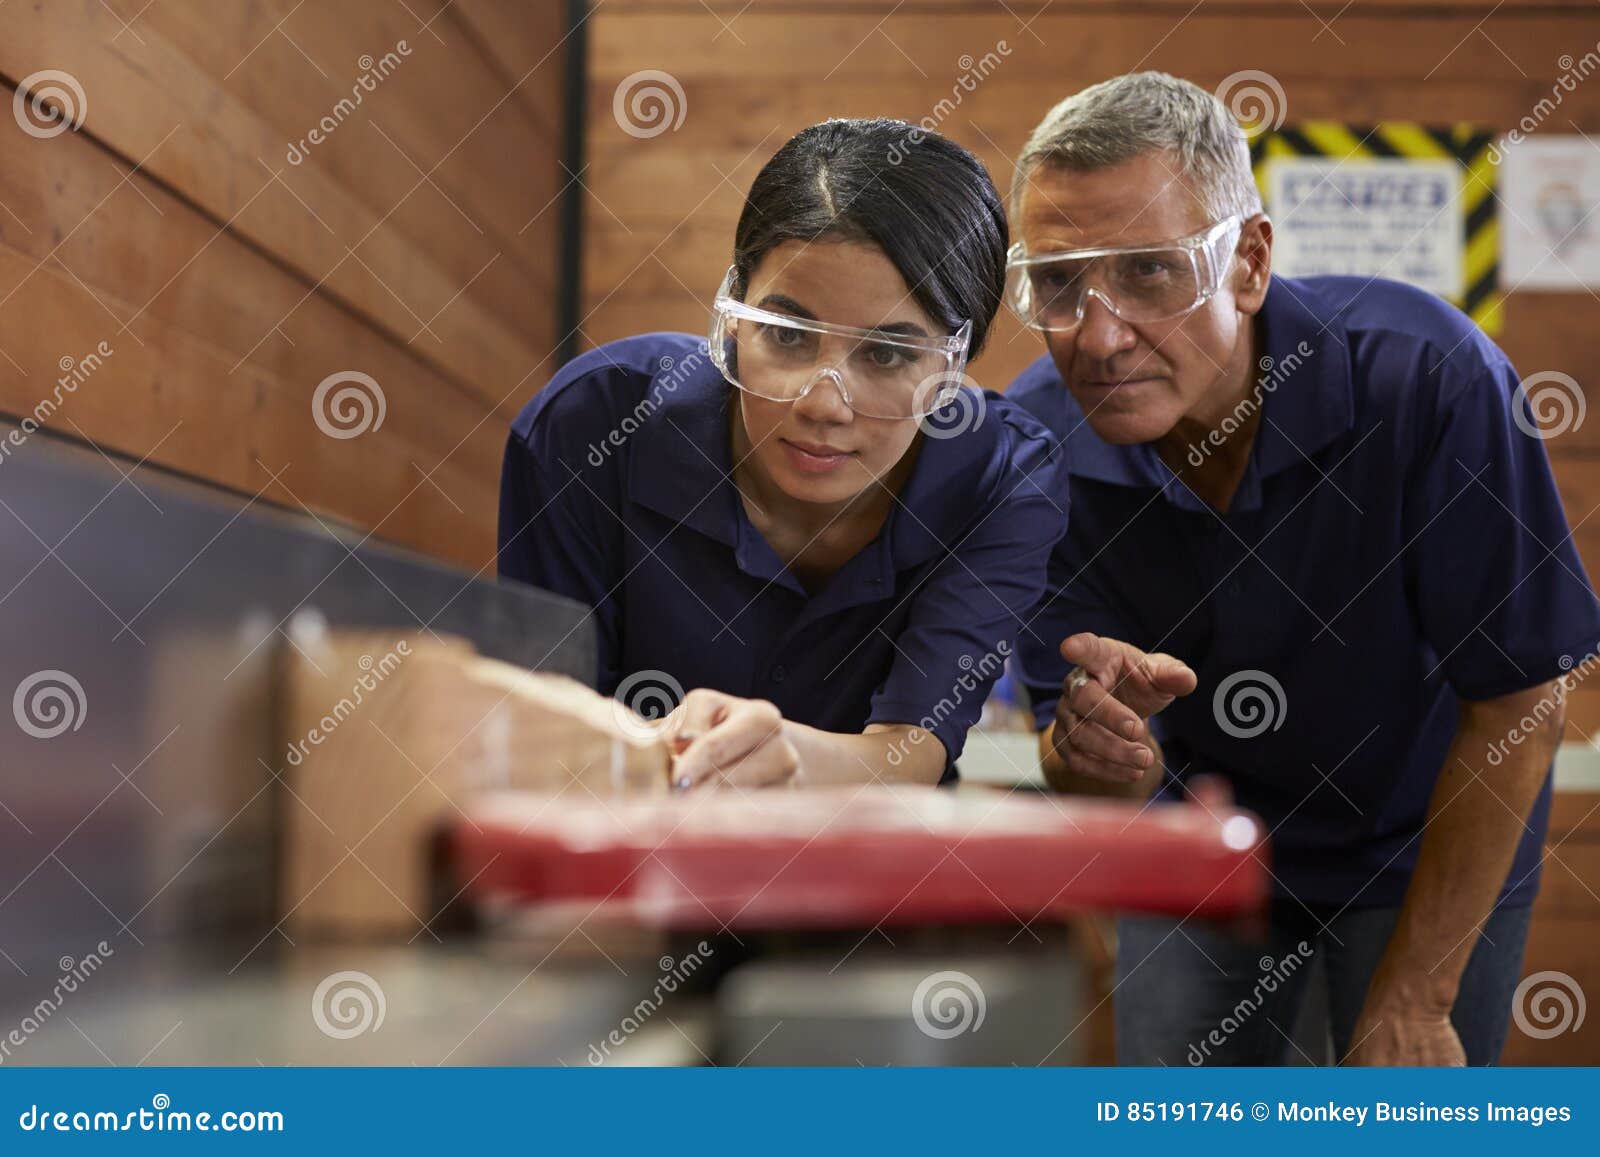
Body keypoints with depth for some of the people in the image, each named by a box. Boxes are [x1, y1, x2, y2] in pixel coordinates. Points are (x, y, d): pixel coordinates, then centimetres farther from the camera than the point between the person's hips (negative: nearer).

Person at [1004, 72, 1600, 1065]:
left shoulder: (1427, 377, -31)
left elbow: (1519, 705, -22)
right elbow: (1075, 755, -16)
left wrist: (1413, 1000, -18)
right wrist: (1097, 757, -42)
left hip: (1434, 846, -2)